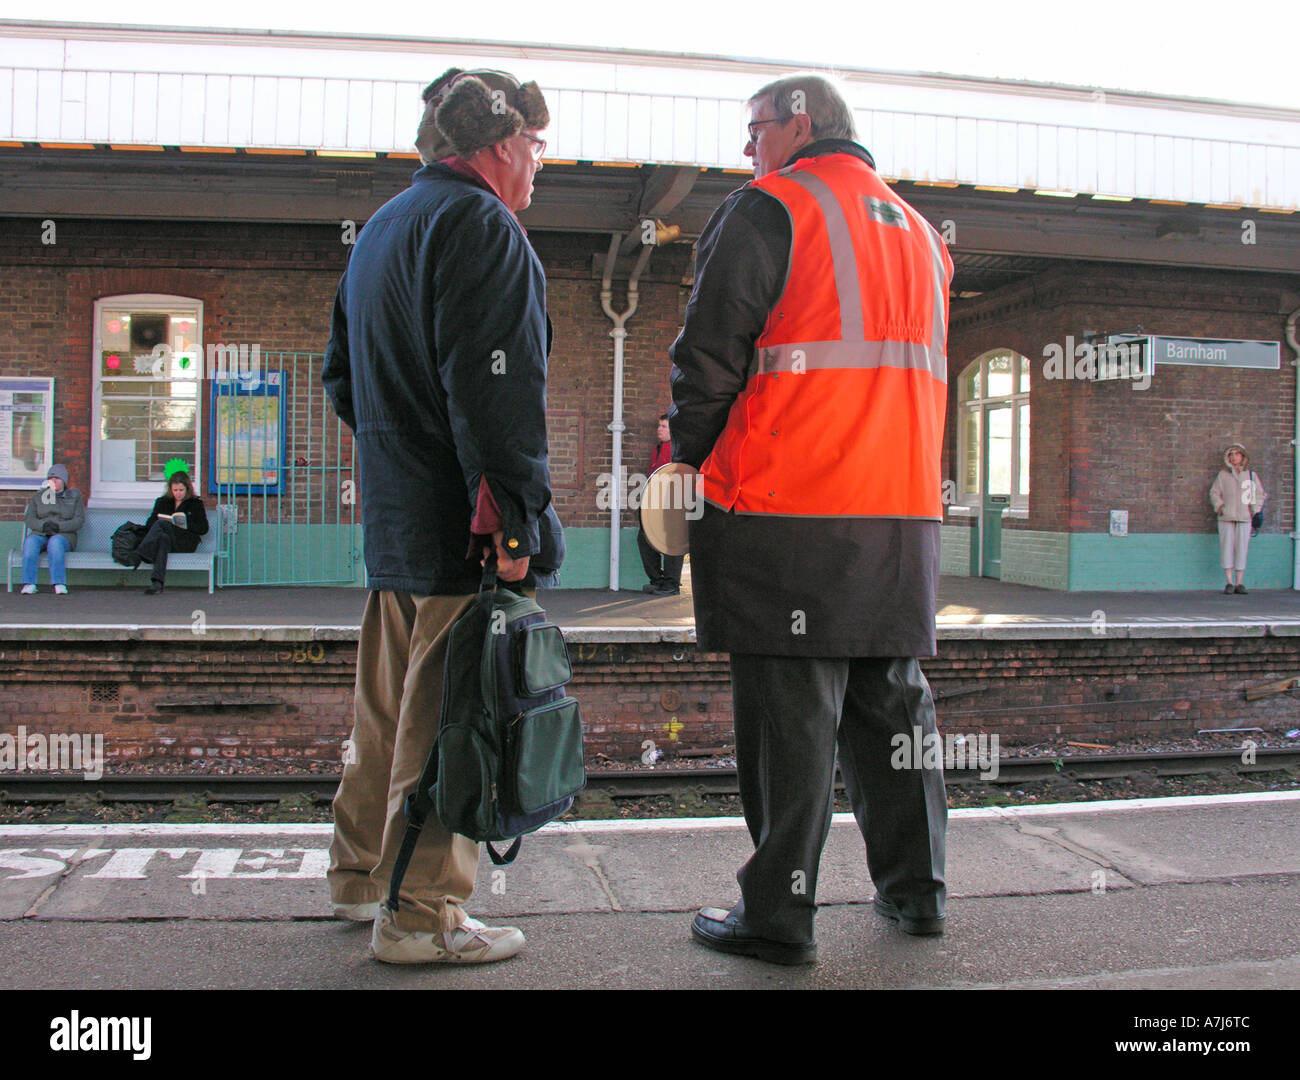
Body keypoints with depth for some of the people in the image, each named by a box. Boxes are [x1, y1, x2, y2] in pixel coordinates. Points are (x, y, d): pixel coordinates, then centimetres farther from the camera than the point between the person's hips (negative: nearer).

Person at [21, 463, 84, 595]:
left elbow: (79, 521, 1)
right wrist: (43, 525, -15)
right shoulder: (38, 496, 18)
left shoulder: (74, 497, 12)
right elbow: (29, 518, 7)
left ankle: (59, 584, -45)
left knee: (55, 542, -38)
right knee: (30, 541, -33)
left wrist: (59, 526, -16)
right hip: (40, 534, 2)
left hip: (64, 536, -2)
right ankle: (29, 584, -41)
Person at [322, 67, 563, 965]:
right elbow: (495, 388, -21)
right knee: (449, 717, -3)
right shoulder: (480, 224, -11)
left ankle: (361, 873, 32)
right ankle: (422, 915, 4)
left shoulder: (382, 229, 21)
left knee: (391, 706, 19)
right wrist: (517, 520, -22)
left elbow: (344, 375, 25)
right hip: (461, 527, -10)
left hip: (393, 518, 10)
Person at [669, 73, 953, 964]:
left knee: (791, 719, -2)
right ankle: (915, 890, 25)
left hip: (789, 518, -7)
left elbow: (709, 358, -6)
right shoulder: (919, 232, 21)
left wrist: (687, 461, 7)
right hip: (906, 519, 7)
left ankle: (780, 913, 5)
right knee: (892, 702, 15)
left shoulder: (769, 208, -2)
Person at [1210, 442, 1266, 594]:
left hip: (1244, 517, 0)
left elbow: (1260, 494, 15)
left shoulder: (1251, 474, 10)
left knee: (1242, 548, -2)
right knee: (1226, 547, -5)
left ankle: (1239, 583, 4)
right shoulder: (1223, 474, 8)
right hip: (1226, 517, 0)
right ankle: (1229, 583, 0)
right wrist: (1220, 507, -5)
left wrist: (1256, 511, 4)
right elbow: (1214, 492, 10)